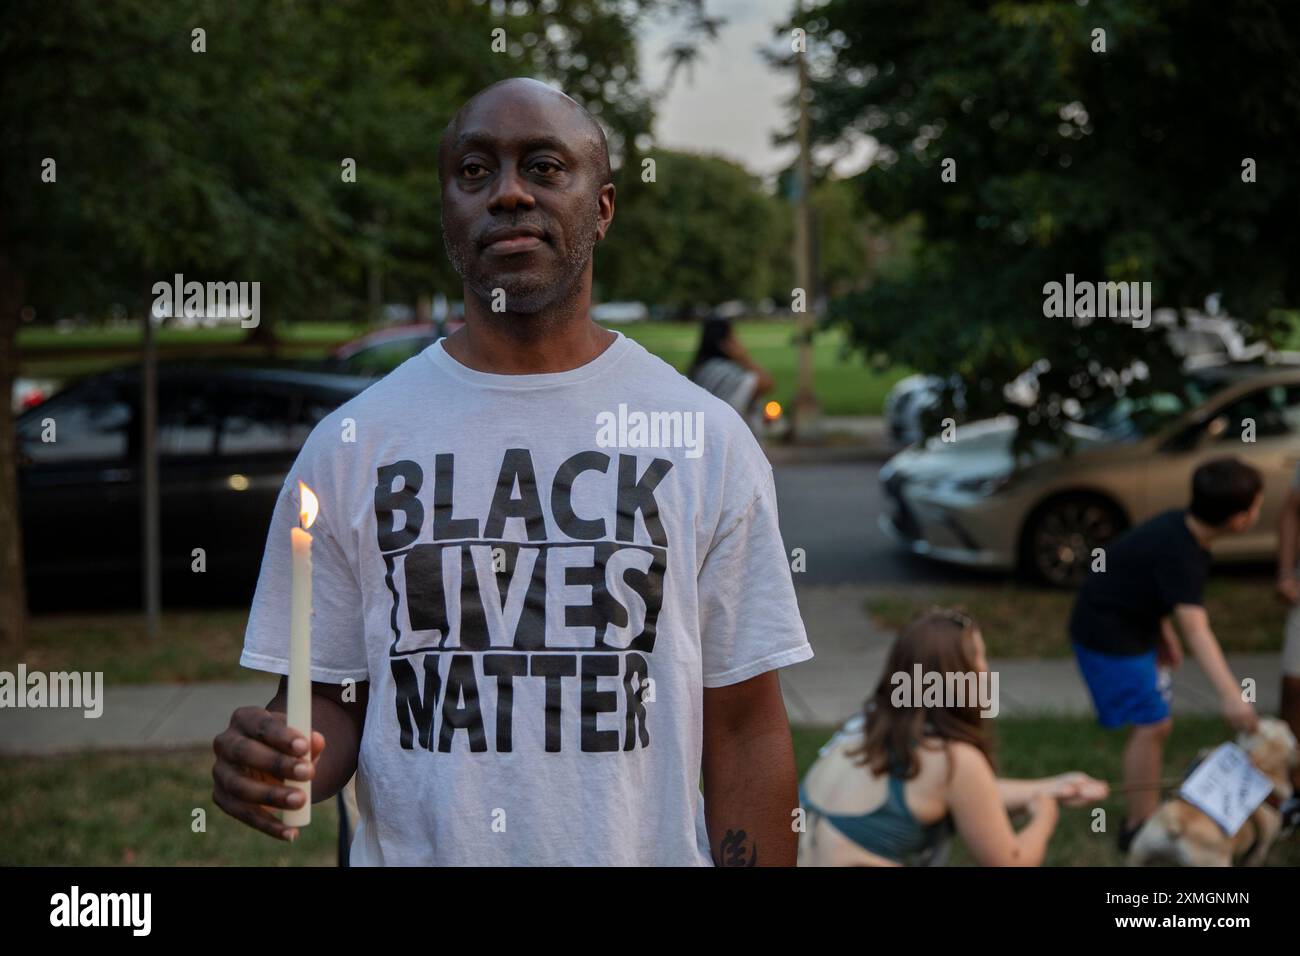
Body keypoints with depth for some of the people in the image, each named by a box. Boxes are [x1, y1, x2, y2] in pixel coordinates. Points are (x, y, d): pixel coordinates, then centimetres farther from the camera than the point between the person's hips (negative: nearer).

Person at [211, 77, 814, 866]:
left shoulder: (707, 439, -5)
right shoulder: (351, 444, -3)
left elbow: (743, 732, -4)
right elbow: (331, 697, 2)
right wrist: (288, 759, -18)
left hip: (648, 846, 0)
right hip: (410, 850, 1)